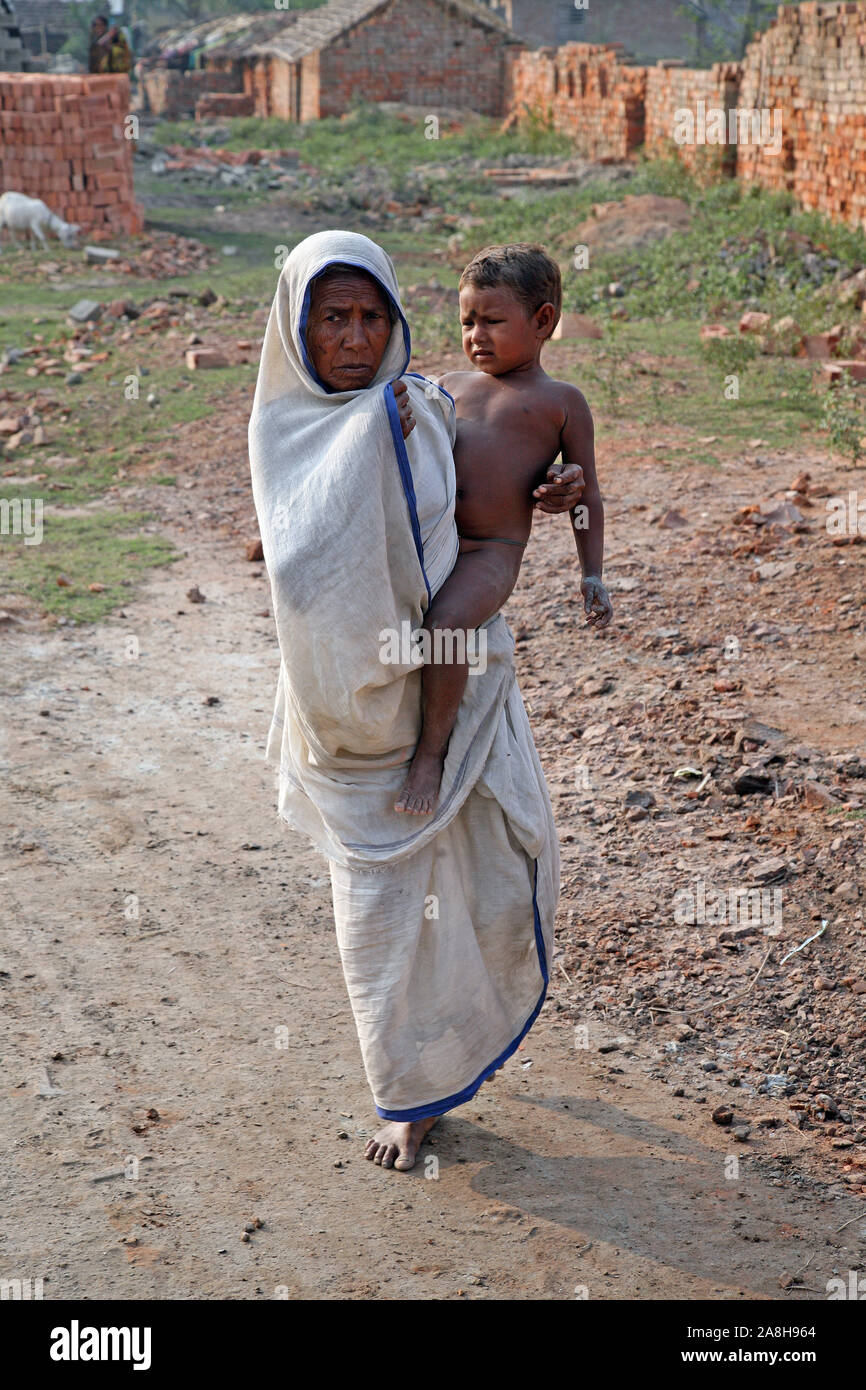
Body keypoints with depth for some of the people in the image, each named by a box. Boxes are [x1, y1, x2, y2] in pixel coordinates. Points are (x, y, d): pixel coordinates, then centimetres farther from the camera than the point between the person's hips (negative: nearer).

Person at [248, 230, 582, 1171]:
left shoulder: (426, 408, 1)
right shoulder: (284, 430, -11)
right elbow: (305, 562, -26)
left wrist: (543, 499, 2)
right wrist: (372, 438, -25)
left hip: (453, 682, 3)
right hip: (356, 698, -3)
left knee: (502, 873, 4)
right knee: (378, 903, 3)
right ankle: (410, 1095, 24)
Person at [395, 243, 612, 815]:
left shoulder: (561, 401, 9)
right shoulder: (451, 386, 20)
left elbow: (585, 495, 11)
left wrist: (592, 575, 5)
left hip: (491, 554, -6)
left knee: (445, 622, -32)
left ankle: (433, 752, -18)